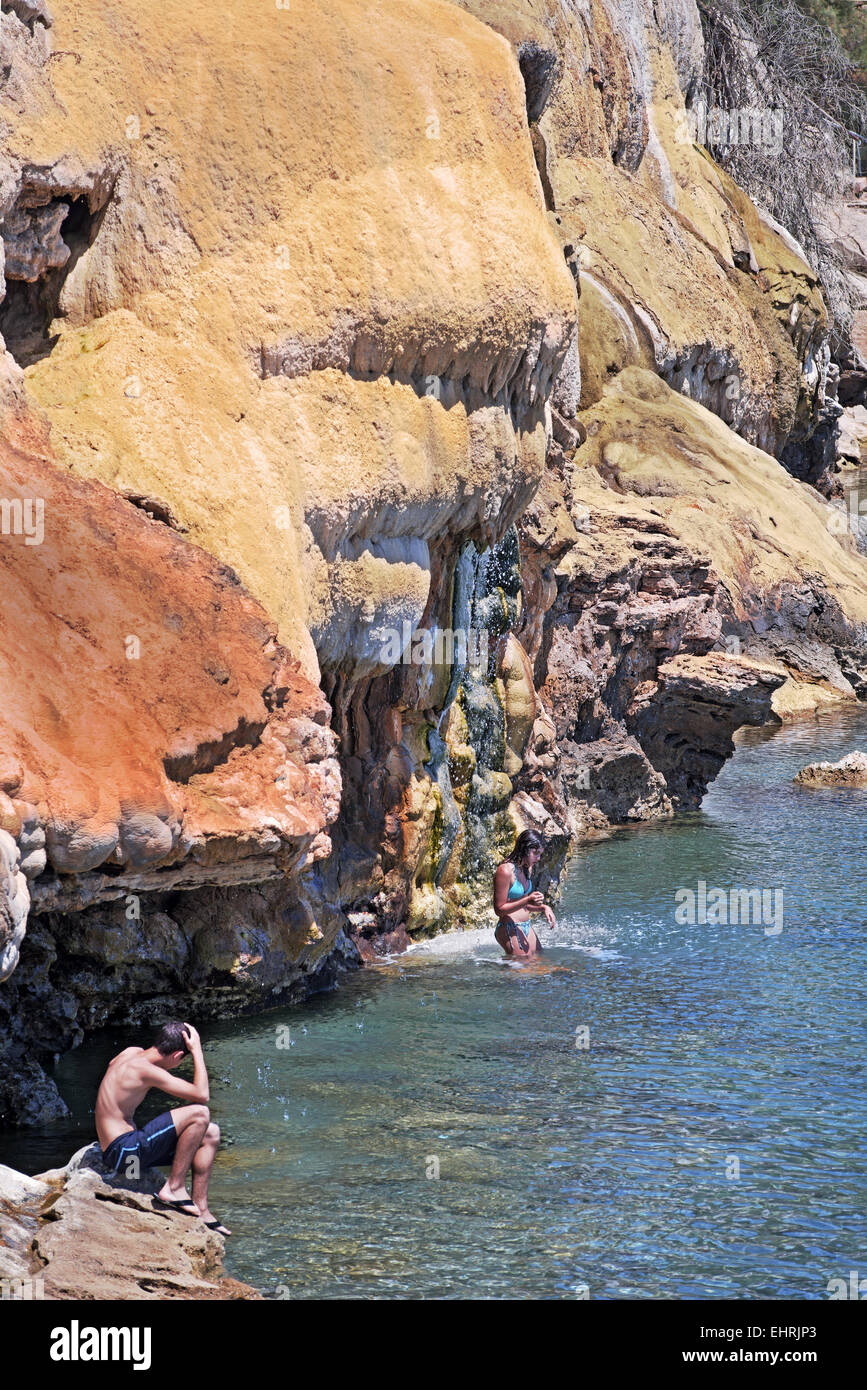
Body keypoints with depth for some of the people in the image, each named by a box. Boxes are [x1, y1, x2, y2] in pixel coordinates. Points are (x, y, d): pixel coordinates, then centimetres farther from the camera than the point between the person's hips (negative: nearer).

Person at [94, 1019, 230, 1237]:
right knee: (199, 1113, -19)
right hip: (123, 1151, -11)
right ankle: (174, 1187, -8)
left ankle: (201, 1209, 7)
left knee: (210, 1134, 10)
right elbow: (202, 1095, -17)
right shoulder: (145, 1070, -20)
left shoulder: (132, 1053, 8)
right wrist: (197, 1050, -9)